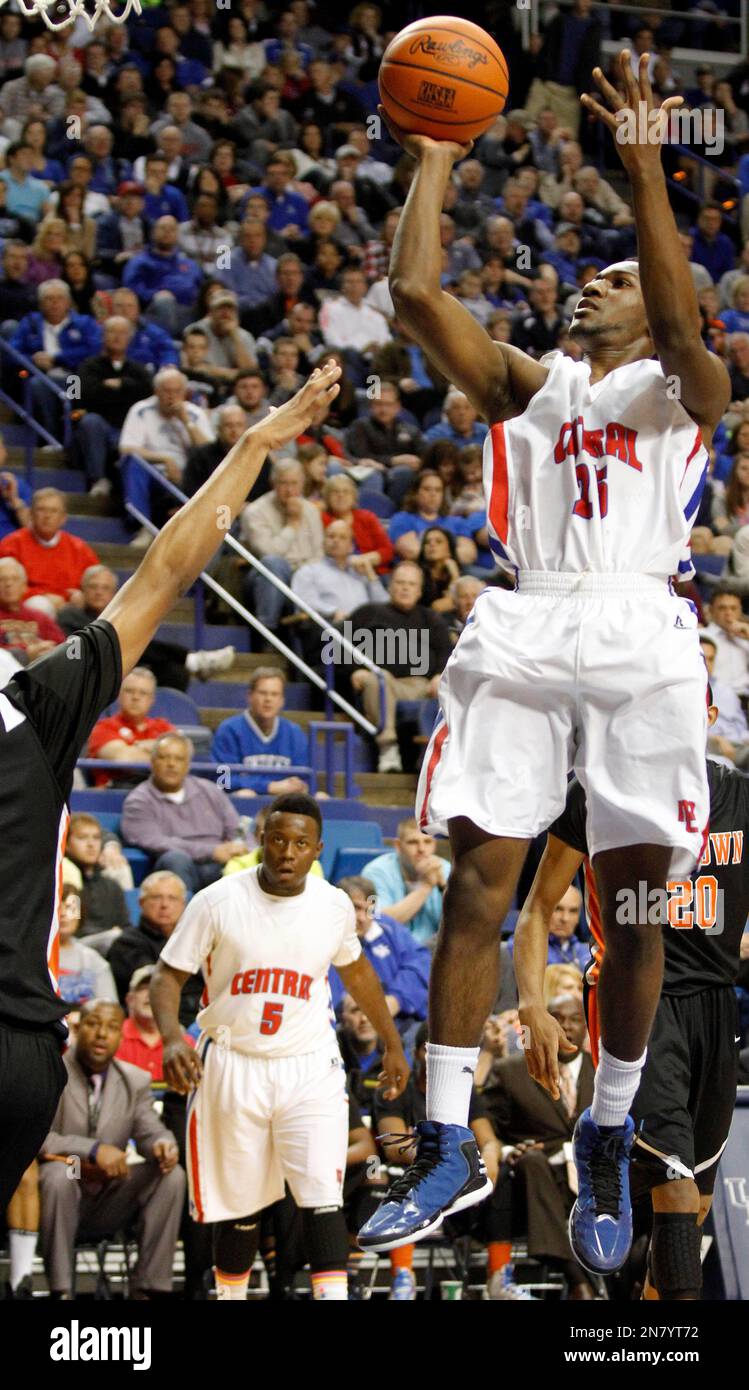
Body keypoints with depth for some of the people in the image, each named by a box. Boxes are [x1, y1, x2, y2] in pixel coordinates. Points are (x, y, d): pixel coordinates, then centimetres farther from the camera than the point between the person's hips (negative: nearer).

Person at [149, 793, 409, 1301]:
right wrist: (172, 1036, -22)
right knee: (239, 1206, 7)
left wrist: (393, 1044, 23)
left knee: (323, 1197, -13)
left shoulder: (334, 905, -1)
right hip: (233, 1065, -1)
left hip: (310, 1068, 1)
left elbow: (356, 971, 19)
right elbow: (168, 974, -4)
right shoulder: (218, 901, -8)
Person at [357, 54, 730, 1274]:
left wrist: (642, 163, -16)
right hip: (523, 631, 3)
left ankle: (608, 1146, 13)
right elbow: (414, 291, 12)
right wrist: (435, 160, 16)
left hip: (639, 635, -2)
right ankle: (447, 1151, -2)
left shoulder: (685, 389, 14)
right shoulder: (525, 385, 23)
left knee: (633, 909, -1)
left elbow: (680, 322, -9)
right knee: (476, 892, -5)